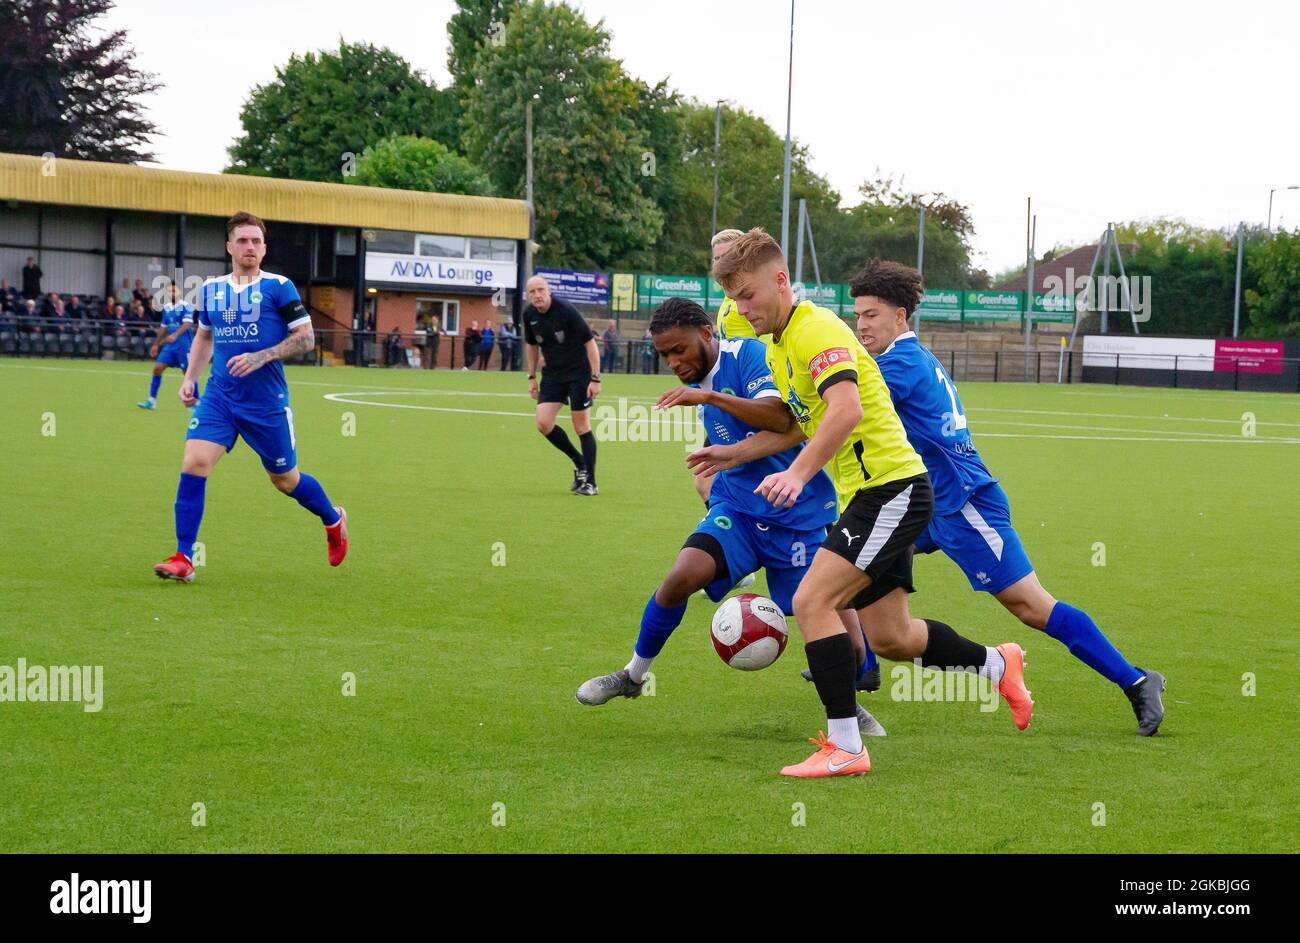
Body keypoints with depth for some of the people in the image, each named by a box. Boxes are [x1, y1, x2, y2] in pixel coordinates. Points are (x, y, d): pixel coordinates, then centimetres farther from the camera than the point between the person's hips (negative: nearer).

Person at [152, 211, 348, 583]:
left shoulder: (278, 287, -6)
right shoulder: (210, 289, 8)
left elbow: (306, 338, -7)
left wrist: (260, 358, -19)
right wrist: (190, 378, 13)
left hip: (267, 402, -3)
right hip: (219, 396, 3)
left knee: (285, 480, 10)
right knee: (194, 462, -16)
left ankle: (334, 521, 41)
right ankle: (183, 559, -11)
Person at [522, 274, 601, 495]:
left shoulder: (566, 311, -21)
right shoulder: (529, 315, -3)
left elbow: (590, 342, -17)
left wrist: (595, 378, -20)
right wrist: (532, 377, 13)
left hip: (579, 372, -6)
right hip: (552, 373, 6)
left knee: (581, 426, -7)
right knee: (543, 423, -7)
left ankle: (590, 482, 0)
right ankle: (579, 463, 13)